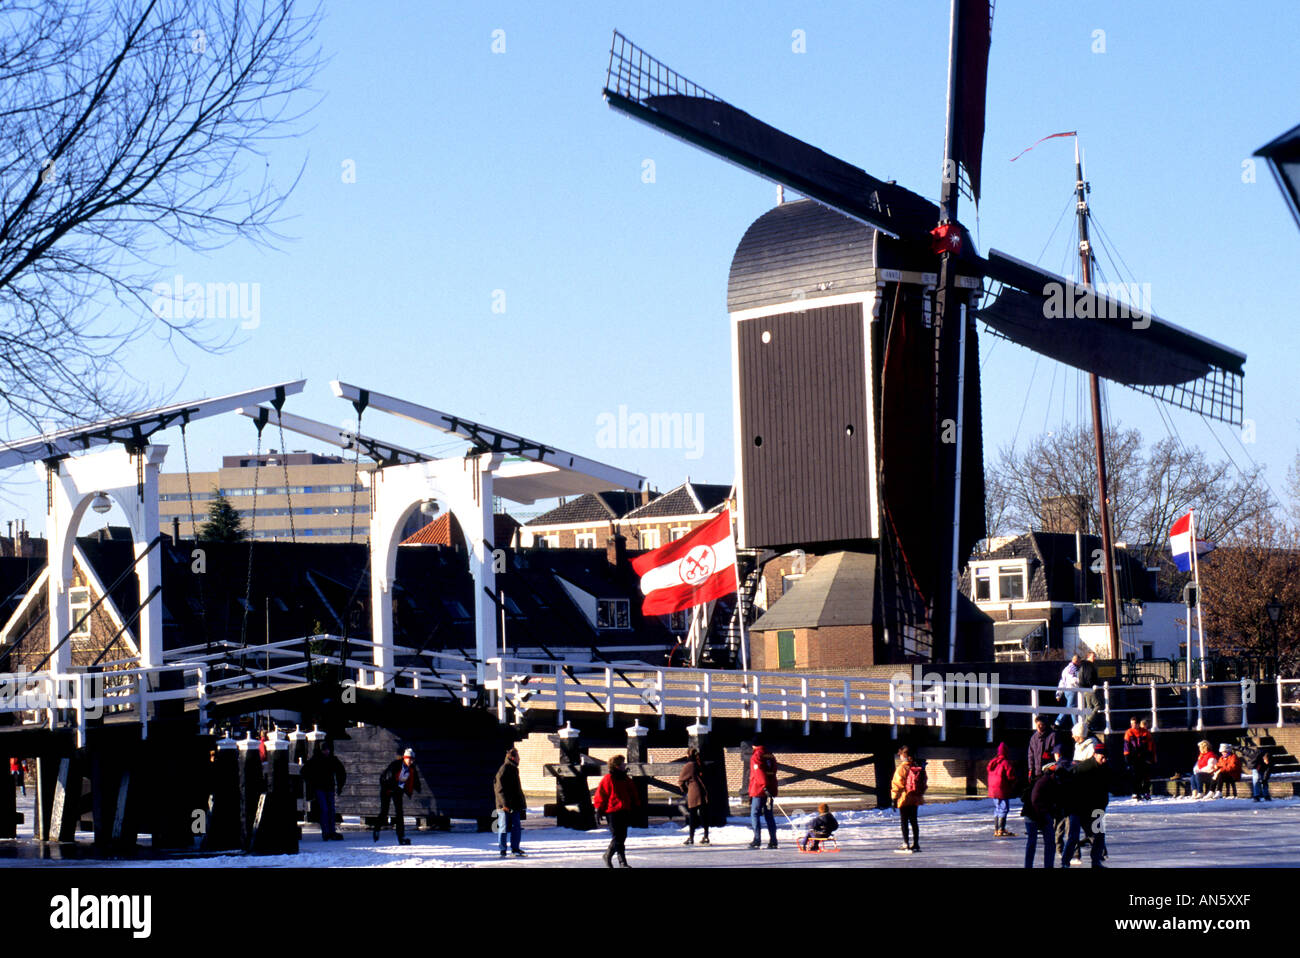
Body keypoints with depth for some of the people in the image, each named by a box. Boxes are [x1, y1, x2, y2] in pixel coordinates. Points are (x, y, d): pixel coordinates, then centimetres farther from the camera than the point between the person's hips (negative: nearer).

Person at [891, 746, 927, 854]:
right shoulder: (918, 767, 5)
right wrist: (920, 794, 23)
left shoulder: (901, 768, -13)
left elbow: (896, 784, -12)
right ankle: (915, 844, 14)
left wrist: (894, 798, -5)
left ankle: (906, 844, -3)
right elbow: (924, 783, 13)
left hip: (904, 799, -6)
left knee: (904, 822, 0)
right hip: (915, 799, 6)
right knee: (914, 821, 12)